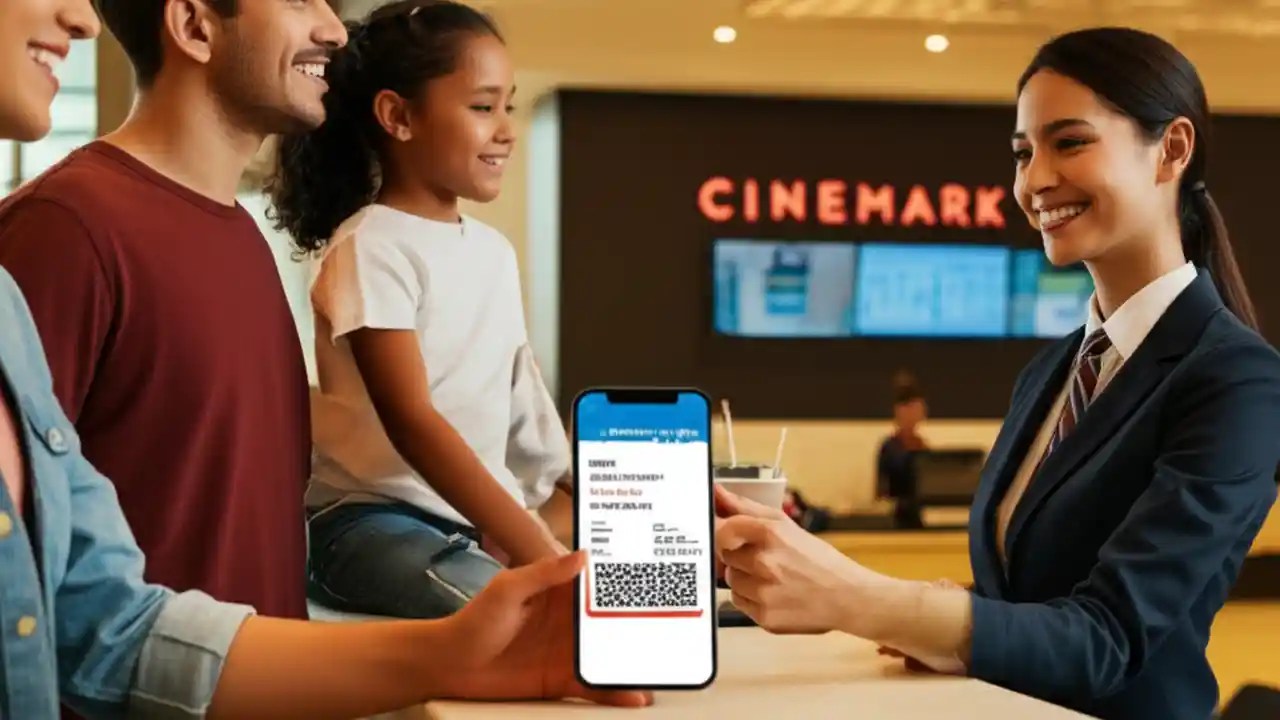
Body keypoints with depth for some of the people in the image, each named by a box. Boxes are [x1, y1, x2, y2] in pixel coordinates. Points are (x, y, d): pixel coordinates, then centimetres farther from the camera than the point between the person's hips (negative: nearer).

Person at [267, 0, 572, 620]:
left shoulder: (494, 251, 13)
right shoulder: (372, 247, -11)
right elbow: (411, 421, -21)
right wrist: (539, 555, -27)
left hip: (478, 523, 8)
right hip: (375, 521, -8)